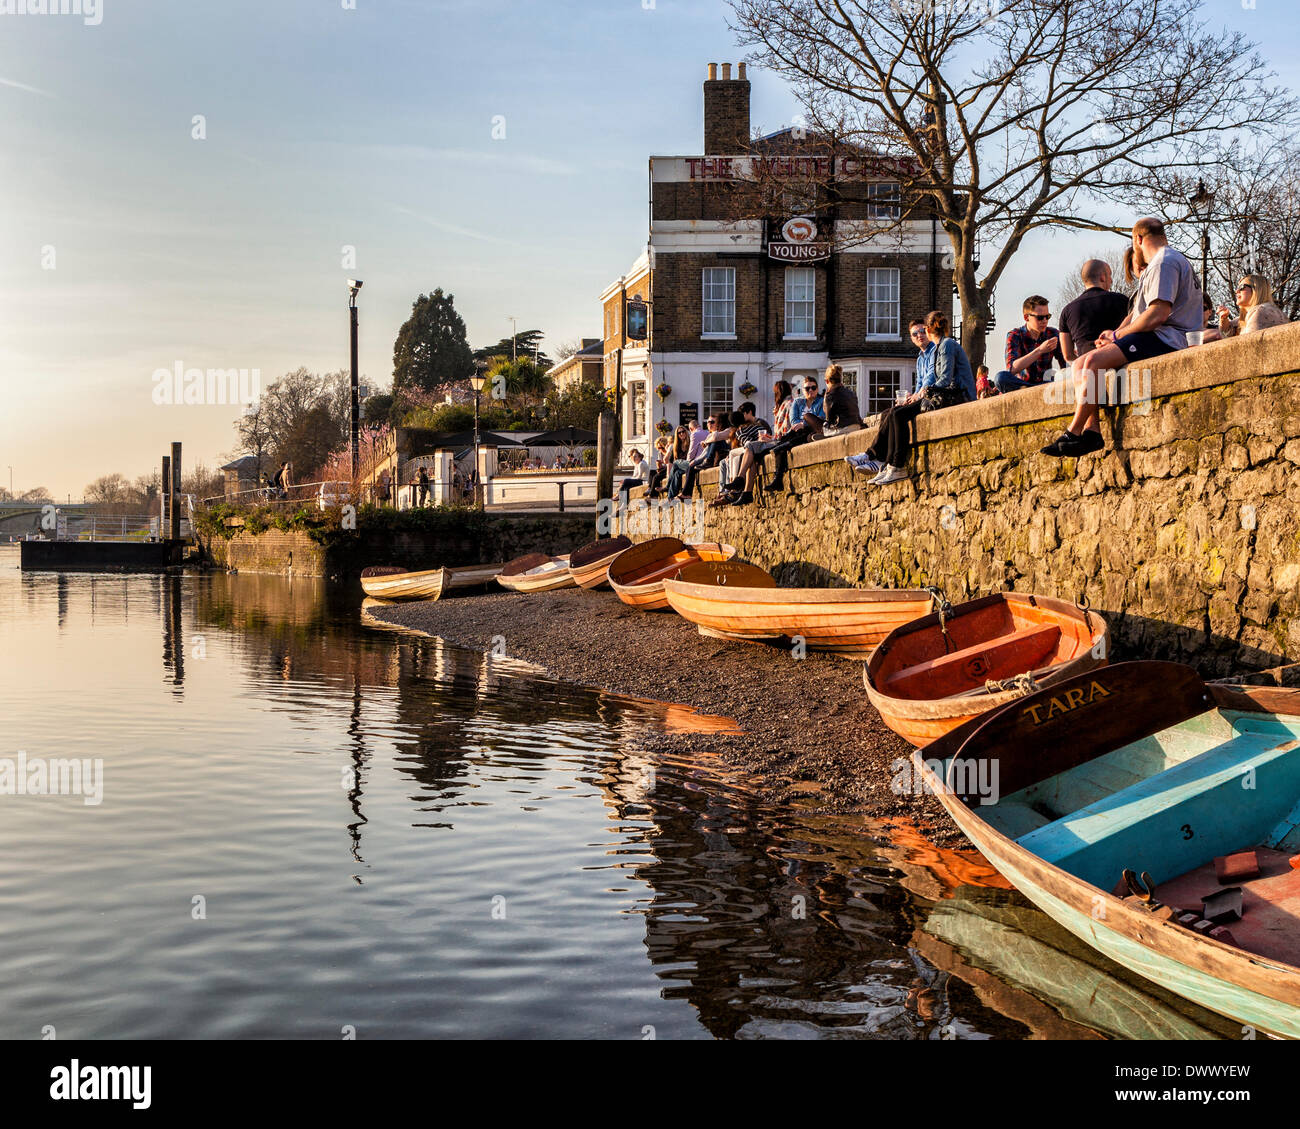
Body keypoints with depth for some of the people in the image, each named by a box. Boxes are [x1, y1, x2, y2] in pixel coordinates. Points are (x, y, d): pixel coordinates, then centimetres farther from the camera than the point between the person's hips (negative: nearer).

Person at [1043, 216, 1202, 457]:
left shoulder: (1164, 262, -7)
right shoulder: (1164, 261, 28)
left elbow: (1157, 314, -20)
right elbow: (1138, 313, 26)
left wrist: (1117, 335, -9)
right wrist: (1114, 334, 8)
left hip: (1163, 339, -11)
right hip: (1155, 340, 11)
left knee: (1093, 361, -26)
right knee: (1081, 364, 0)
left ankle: (1073, 434, -25)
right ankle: (1091, 430, -17)